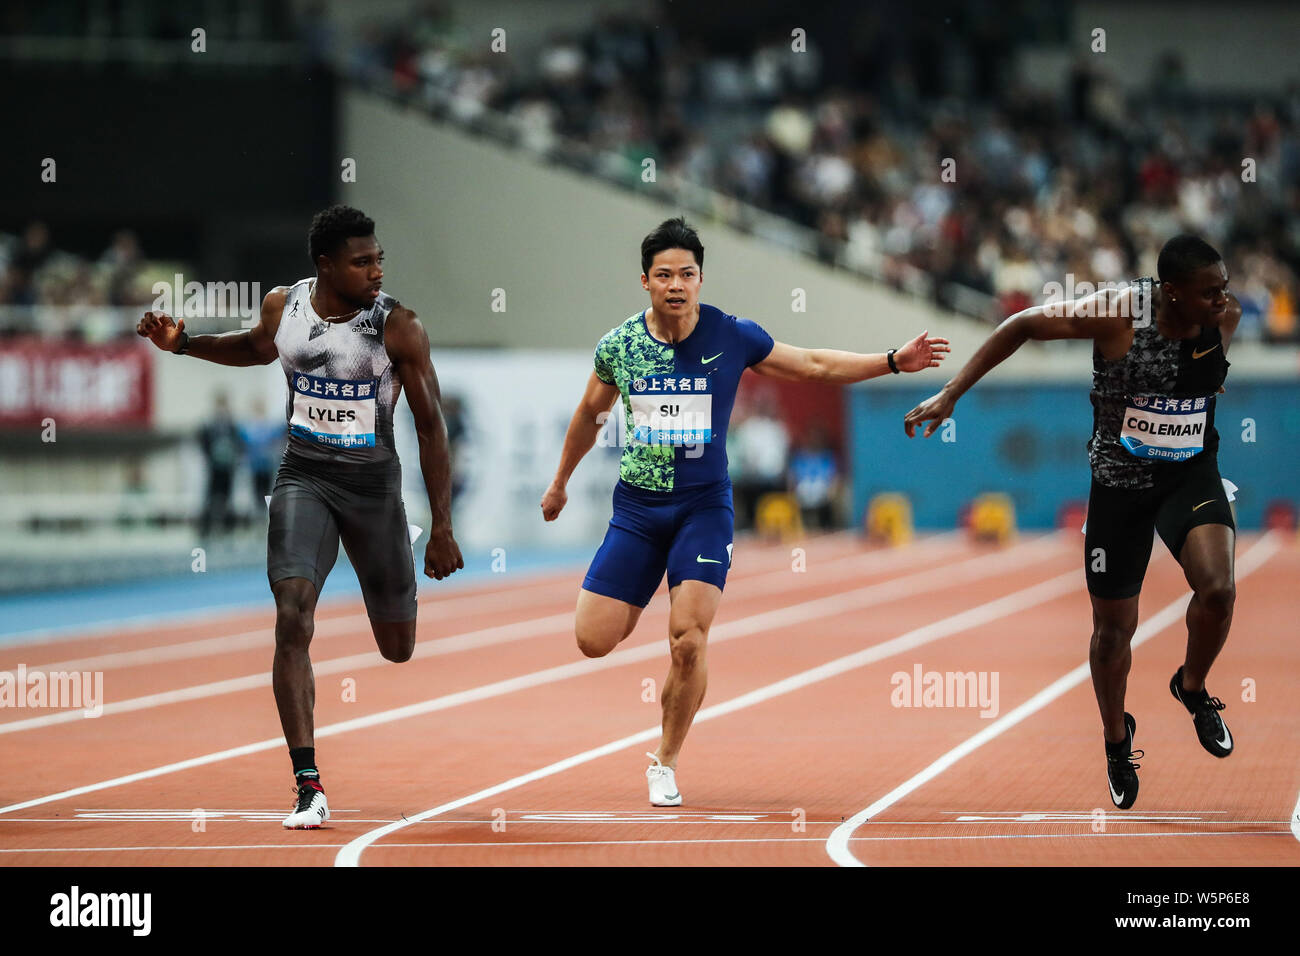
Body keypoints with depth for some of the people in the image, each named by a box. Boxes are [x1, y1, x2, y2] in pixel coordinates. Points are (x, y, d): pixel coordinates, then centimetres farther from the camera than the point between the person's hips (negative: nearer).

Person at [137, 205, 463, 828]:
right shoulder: (283, 306, -4)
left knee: (398, 649, 9)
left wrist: (442, 528, -11)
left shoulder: (397, 326, -15)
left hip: (372, 483, -1)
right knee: (293, 620, -20)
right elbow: (257, 347, 21)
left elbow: (431, 426, -9)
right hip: (303, 477, 1)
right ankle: (309, 788, -18)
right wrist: (183, 343, 5)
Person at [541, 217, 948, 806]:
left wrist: (893, 361, -1)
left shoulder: (732, 337, -7)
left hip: (703, 507, -2)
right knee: (593, 639, -6)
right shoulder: (619, 345, -4)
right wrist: (559, 484, 27)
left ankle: (665, 762, 6)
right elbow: (589, 413, 16)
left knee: (688, 642, -15)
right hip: (637, 507, 2)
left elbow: (814, 365, 7)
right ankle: (638, 604, 31)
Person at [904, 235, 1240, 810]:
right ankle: (1116, 741, 37)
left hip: (1192, 473, 2)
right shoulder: (1119, 315, -23)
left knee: (1217, 590, -25)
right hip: (1119, 479, -2)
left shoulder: (1227, 316, -12)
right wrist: (951, 393, -15)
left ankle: (1192, 688, 7)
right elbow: (1025, 325, -14)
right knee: (1114, 625, 9)